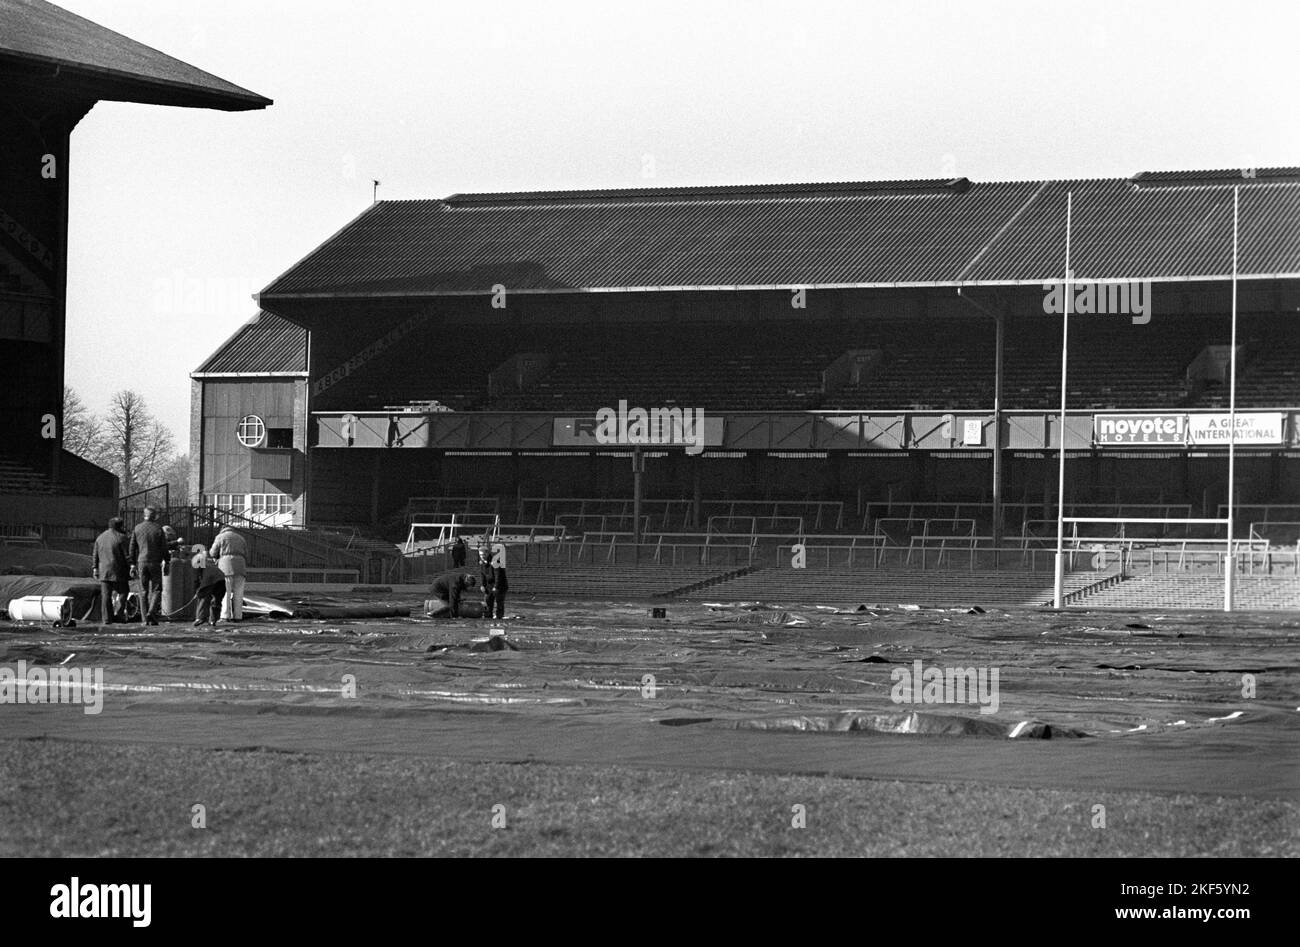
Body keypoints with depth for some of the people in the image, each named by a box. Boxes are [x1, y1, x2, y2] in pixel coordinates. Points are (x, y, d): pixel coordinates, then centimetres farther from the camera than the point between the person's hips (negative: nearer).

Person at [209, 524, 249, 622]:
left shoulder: (220, 537, 8)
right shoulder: (240, 538, 21)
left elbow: (213, 553, 6)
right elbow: (246, 555, 18)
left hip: (226, 566, -4)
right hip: (240, 568, 4)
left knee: (225, 592, -4)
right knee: (238, 593, 6)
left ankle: (225, 616, -10)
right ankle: (237, 616, 1)